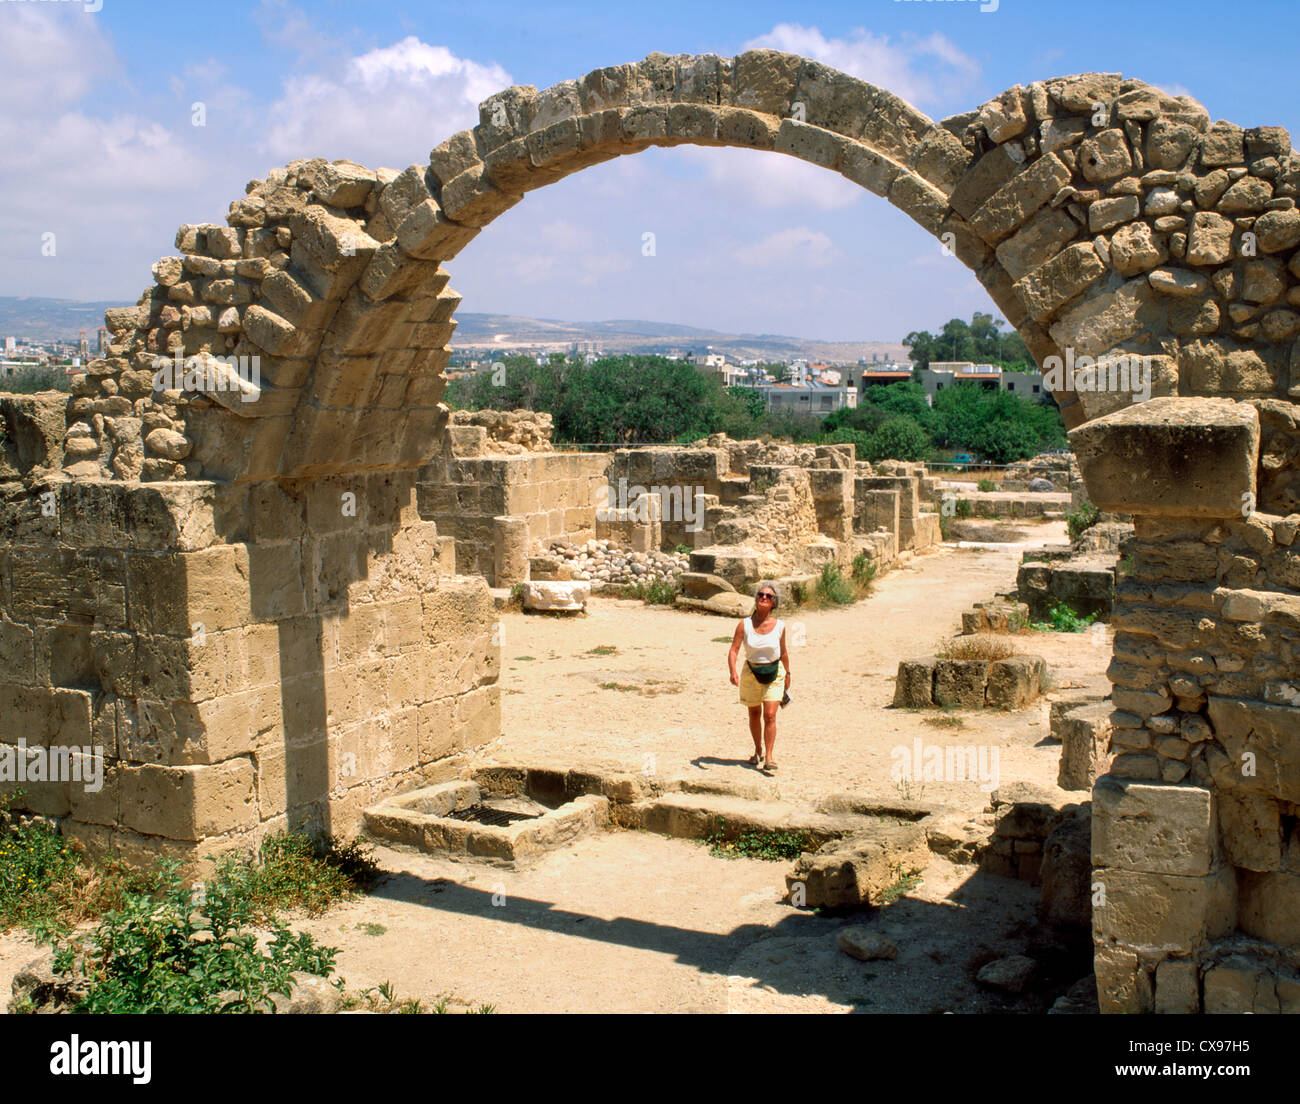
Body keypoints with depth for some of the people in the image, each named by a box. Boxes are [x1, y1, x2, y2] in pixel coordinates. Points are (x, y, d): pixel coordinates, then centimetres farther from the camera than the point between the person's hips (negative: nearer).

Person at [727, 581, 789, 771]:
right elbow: (734, 650, -16)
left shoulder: (779, 626, -9)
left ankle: (769, 756, -6)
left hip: (774, 673, -1)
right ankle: (758, 751, 34)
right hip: (751, 673, 1)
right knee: (754, 714, 15)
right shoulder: (745, 625, -13)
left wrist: (787, 674, 15)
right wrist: (733, 672, -31)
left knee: (770, 715, -11)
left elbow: (783, 652, 6)